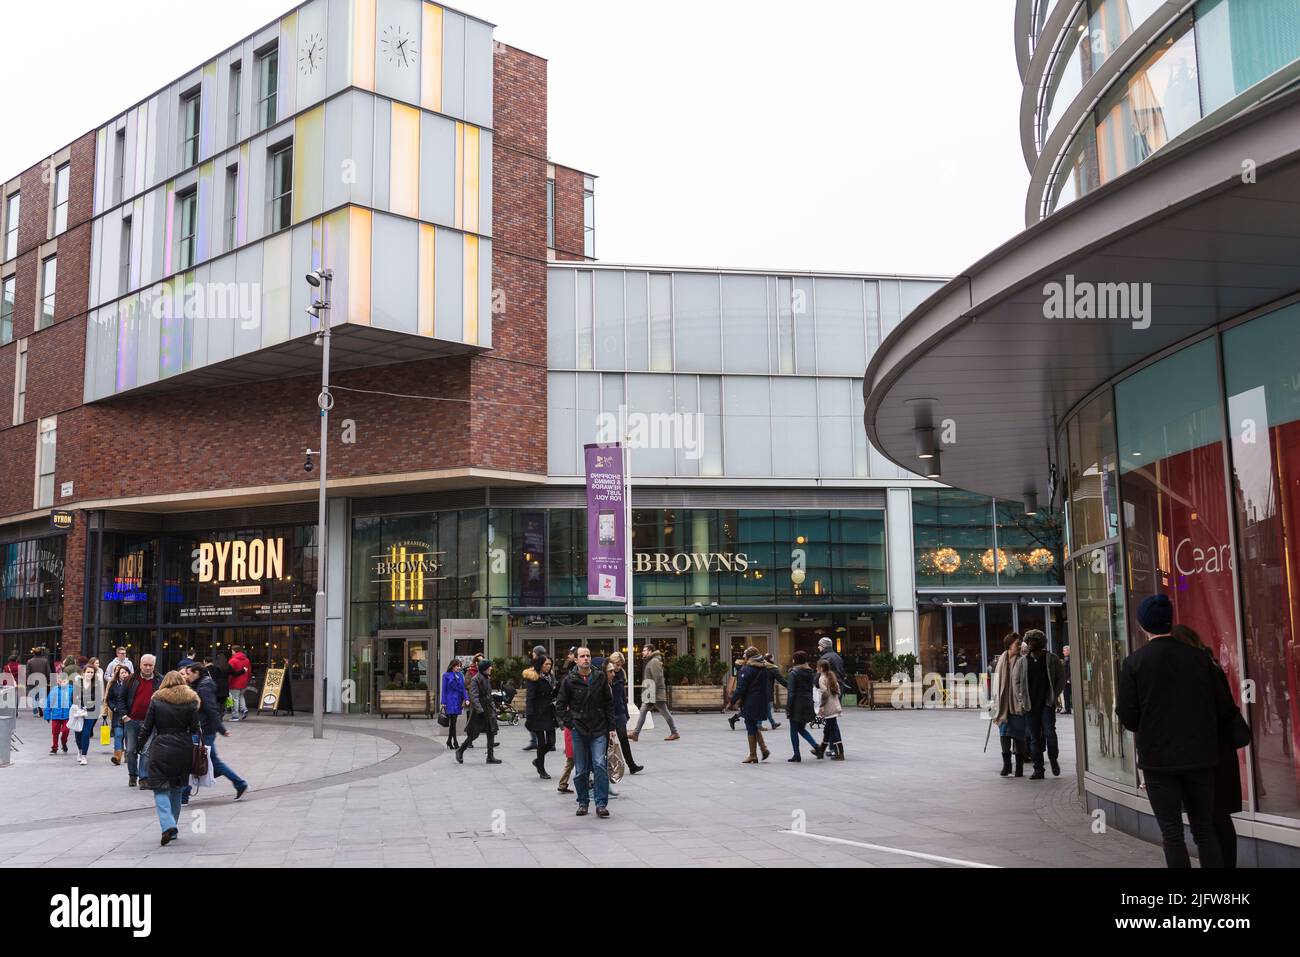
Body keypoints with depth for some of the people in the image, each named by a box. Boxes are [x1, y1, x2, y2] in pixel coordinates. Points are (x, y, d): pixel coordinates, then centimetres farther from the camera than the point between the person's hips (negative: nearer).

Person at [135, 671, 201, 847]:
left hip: (161, 749, -2)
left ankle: (168, 825, -19)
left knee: (161, 789, 0)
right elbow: (195, 729, 0)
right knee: (177, 789, 15)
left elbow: (146, 728, 0)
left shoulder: (156, 700, 0)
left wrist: (137, 748, 10)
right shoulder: (191, 701, 3)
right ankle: (173, 829, 20)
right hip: (183, 750, 3)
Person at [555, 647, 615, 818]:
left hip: (599, 730, 0)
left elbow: (609, 703, 9)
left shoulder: (600, 677, 3)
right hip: (578, 731, 0)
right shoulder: (569, 680, -2)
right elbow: (560, 705, 5)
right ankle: (583, 802, 21)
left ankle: (601, 804, -7)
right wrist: (570, 723, -3)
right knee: (580, 770, 6)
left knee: (600, 765, -12)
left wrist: (611, 727, 5)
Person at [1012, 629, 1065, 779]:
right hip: (1030, 704, 3)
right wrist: (1021, 700, 0)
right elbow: (1015, 681, 11)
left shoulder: (1052, 659, 3)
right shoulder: (1022, 661, 9)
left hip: (1047, 703, -2)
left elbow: (1061, 678, 6)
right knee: (1034, 737, 3)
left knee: (1049, 732, -14)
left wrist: (1054, 696, -4)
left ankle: (1053, 759, 13)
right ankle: (1038, 770, 8)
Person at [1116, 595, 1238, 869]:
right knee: (1205, 830, 14)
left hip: (1158, 759, -2)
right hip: (1199, 756, 3)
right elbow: (1225, 710, -1)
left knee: (1172, 834, 5)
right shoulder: (1198, 657, -3)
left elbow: (1127, 716, -10)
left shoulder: (1134, 662, -9)